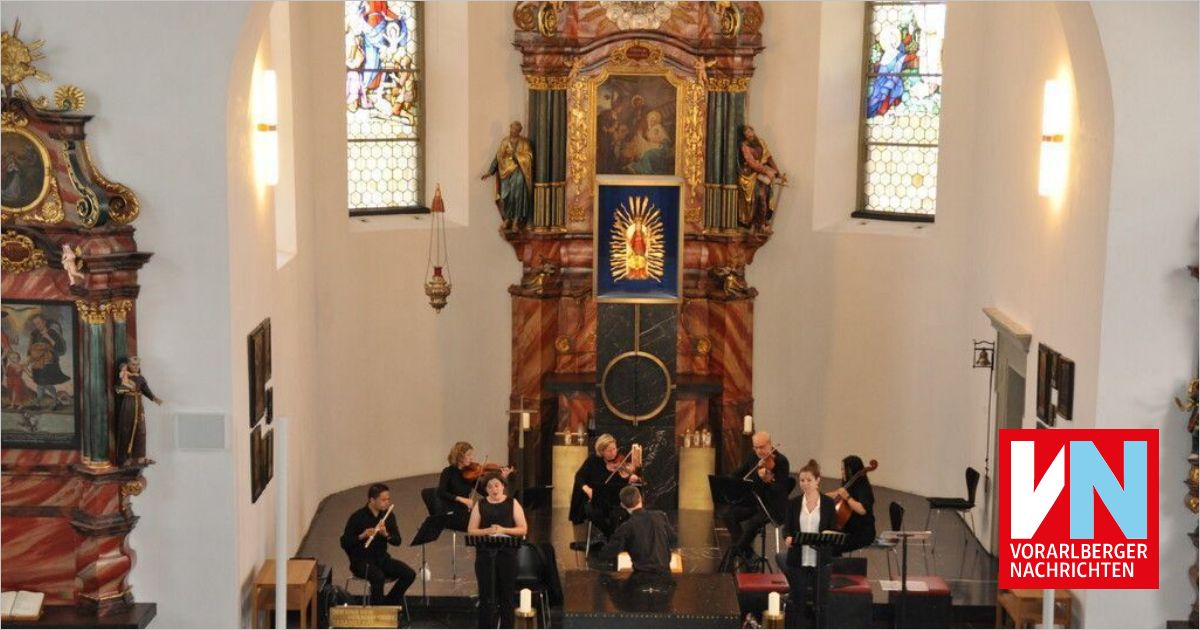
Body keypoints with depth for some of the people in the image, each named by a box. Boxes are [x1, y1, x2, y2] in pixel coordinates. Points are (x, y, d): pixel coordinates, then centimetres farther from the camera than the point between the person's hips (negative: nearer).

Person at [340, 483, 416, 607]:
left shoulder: (388, 516, 3)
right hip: (361, 561, -5)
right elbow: (344, 543, -13)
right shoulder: (357, 517, -12)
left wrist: (386, 534, -20)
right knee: (378, 576, -36)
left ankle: (389, 603, 3)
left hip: (382, 558, 5)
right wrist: (362, 536, -29)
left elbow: (397, 541, 0)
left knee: (409, 574, -15)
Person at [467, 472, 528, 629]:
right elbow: (471, 531, 2)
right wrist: (487, 530, -16)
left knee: (507, 594, 4)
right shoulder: (480, 505, 6)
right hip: (485, 554, 1)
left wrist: (503, 530, -16)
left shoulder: (512, 503, 3)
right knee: (486, 594, 1)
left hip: (507, 554, -1)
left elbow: (523, 529, -2)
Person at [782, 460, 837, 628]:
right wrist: (787, 537, -19)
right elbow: (787, 528, 3)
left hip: (820, 559, 0)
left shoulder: (828, 503, 0)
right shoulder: (793, 503, 3)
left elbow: (834, 530, 1)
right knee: (798, 600, 2)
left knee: (819, 600, 6)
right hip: (798, 559, 1)